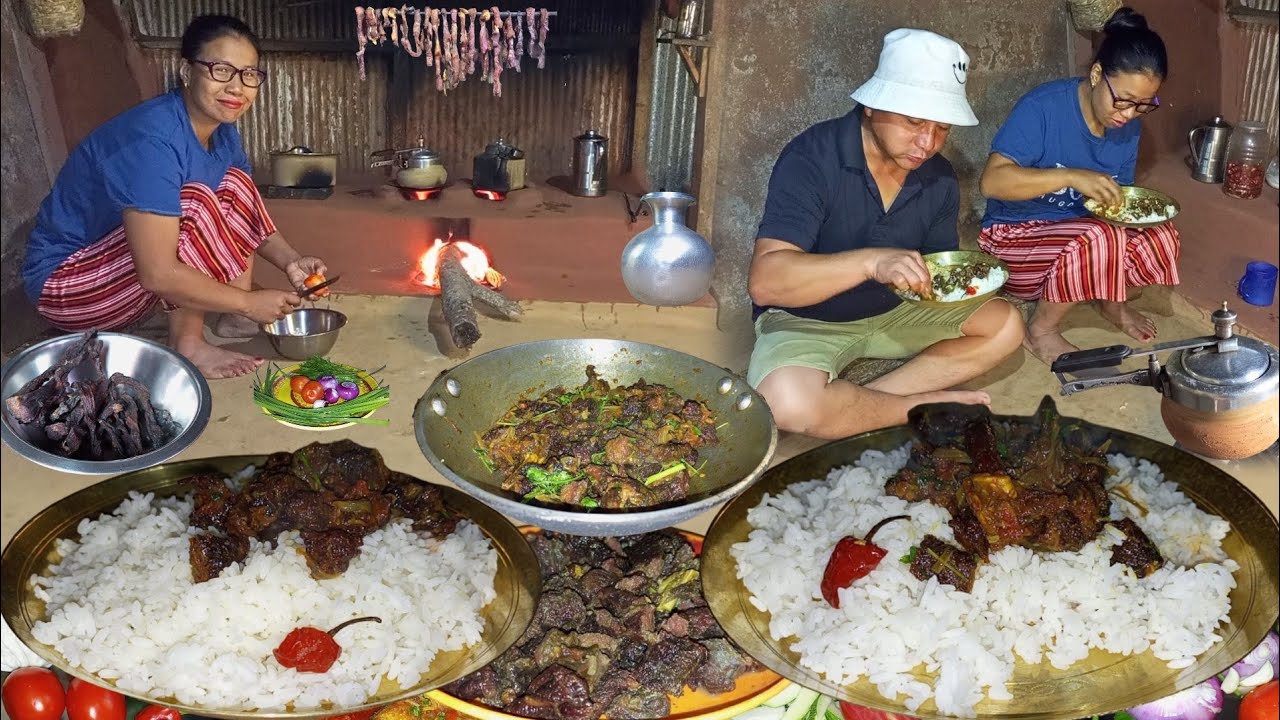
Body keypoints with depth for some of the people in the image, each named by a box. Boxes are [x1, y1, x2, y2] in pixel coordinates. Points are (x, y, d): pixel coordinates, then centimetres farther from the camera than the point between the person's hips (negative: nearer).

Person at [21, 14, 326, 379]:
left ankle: (234, 320, -1)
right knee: (194, 202, -27)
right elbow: (158, 274, -34)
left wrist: (290, 260, -14)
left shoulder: (222, 131, -4)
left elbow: (246, 214, 6)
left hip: (128, 264, 9)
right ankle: (188, 346, -16)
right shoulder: (152, 139, -31)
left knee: (235, 185, -1)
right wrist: (249, 301, -24)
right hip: (64, 279, -9)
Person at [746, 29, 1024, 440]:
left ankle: (871, 397, -14)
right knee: (789, 402, -37)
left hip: (893, 312, 7)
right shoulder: (812, 158, -24)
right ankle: (923, 406, -12)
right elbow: (764, 281, -33)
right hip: (805, 319, -6)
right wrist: (871, 261, -44)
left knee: (1004, 325, -4)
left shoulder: (940, 178, -4)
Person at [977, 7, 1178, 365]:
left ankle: (1112, 299, 13)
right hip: (1014, 236, -6)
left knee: (1161, 239, -19)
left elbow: (1118, 196, 11)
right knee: (1100, 239, -34)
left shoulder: (1129, 127, 0)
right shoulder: (1043, 107, -21)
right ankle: (1042, 329, -10)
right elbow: (992, 181, -31)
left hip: (1078, 233, 6)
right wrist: (1073, 177, -39)